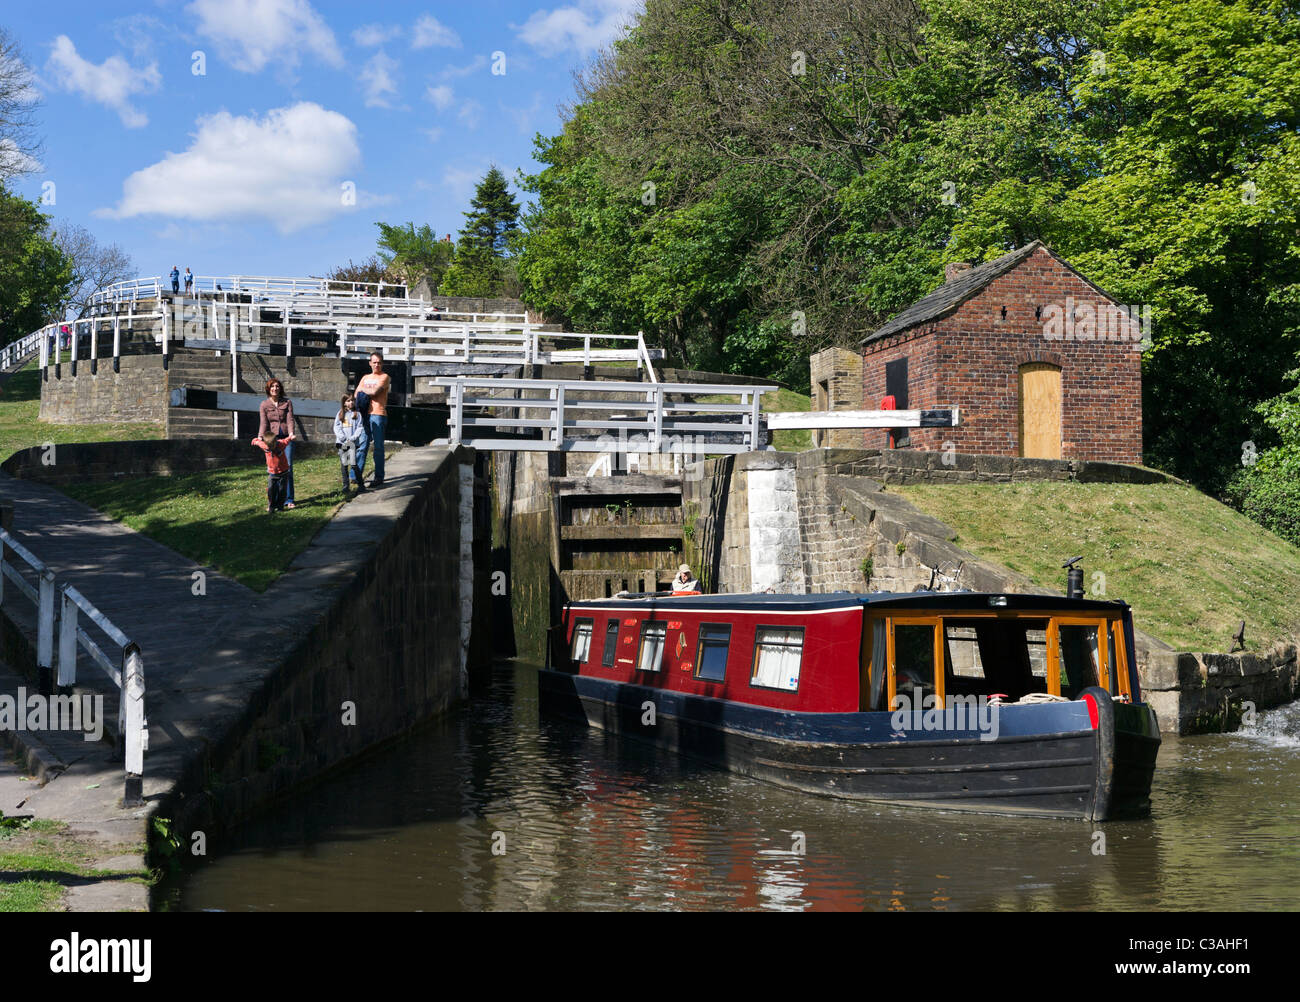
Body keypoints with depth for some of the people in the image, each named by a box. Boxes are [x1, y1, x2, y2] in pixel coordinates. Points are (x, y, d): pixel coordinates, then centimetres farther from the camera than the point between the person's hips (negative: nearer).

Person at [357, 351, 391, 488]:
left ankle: (379, 478, -1)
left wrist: (363, 390, 6)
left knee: (378, 448, -4)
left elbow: (374, 392, -10)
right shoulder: (365, 378, 21)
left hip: (378, 415, -5)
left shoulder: (385, 377, 3)